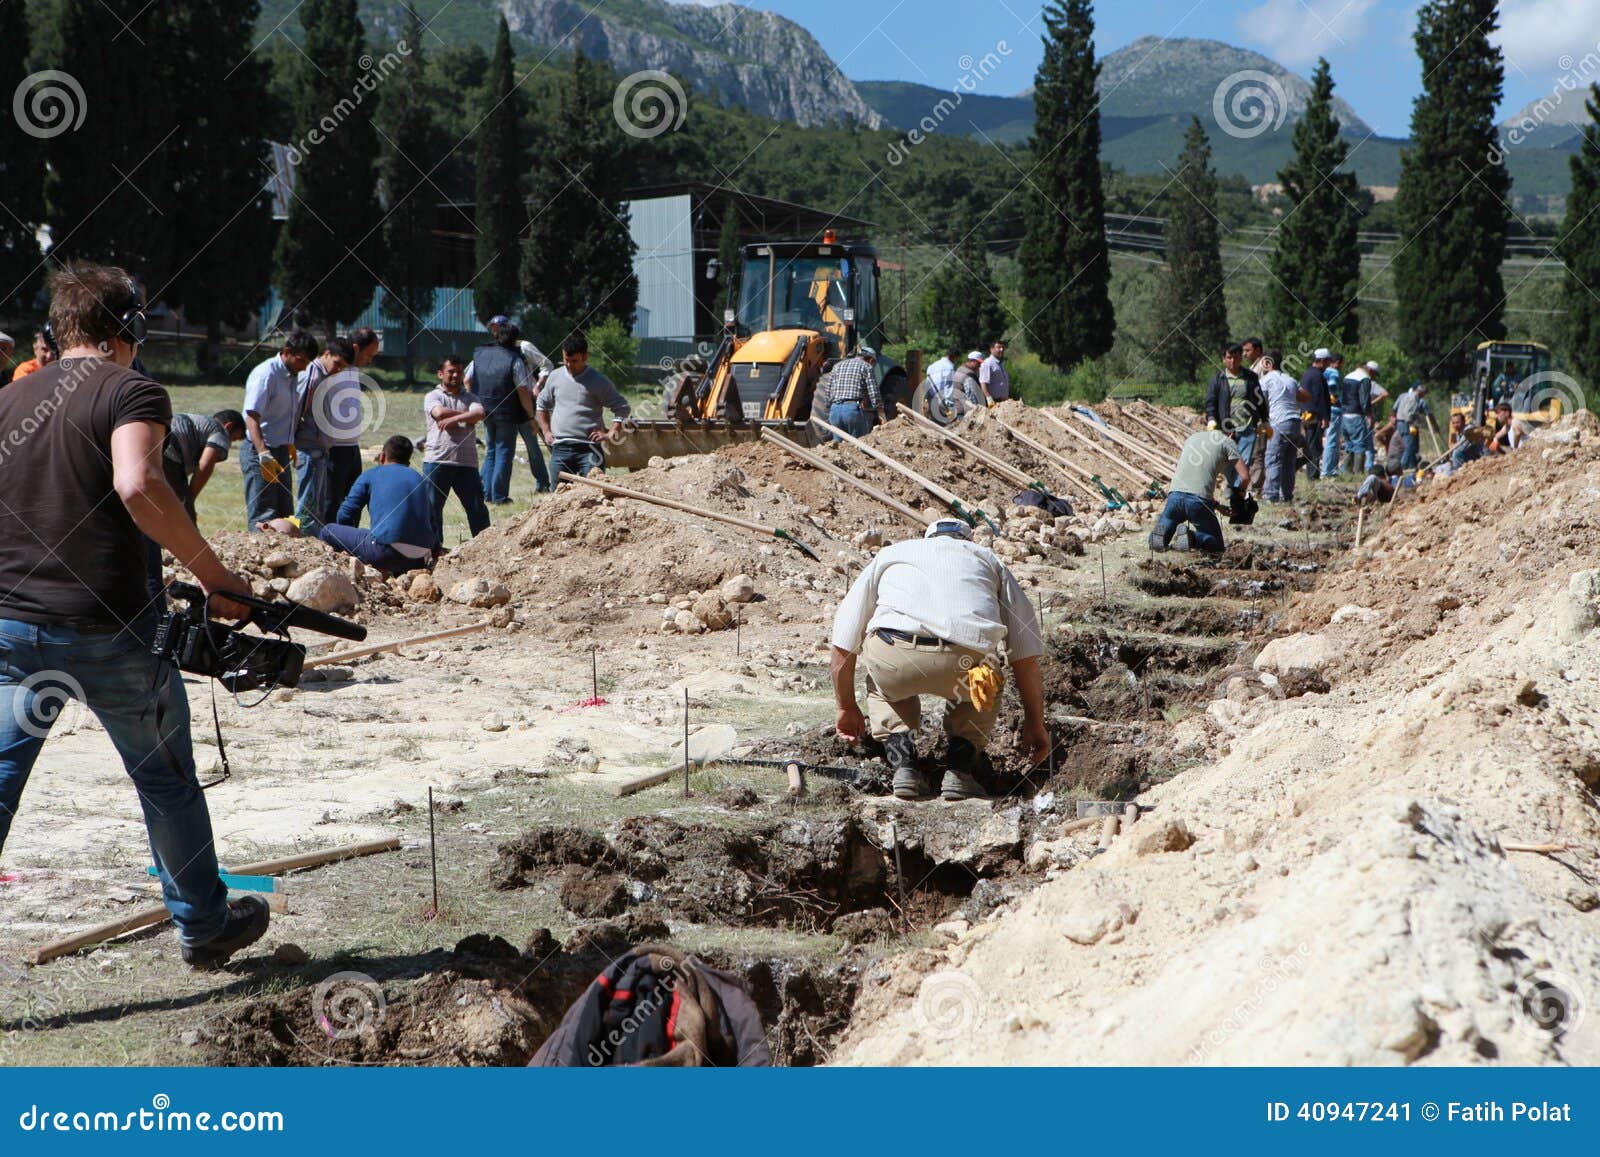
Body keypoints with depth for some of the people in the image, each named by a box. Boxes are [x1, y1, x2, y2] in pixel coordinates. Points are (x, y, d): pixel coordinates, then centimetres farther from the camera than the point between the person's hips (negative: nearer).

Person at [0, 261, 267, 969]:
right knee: (166, 783, 14)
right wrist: (213, 576, -20)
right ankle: (204, 927, 30)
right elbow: (137, 485, -26)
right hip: (107, 631, -4)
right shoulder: (131, 393, -7)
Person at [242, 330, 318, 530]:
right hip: (260, 452, -9)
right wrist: (263, 454, -36)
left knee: (284, 514, 13)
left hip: (281, 451, 9)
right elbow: (252, 417, -25)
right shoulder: (265, 375, -16)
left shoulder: (293, 376, 13)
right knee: (262, 516, -11)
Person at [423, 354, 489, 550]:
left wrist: (454, 419, -14)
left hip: (466, 462, 2)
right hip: (437, 460, -2)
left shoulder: (470, 398, 16)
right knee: (432, 506, 1)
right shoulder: (433, 397, 8)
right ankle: (434, 545, 11)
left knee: (477, 507, 1)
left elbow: (479, 414, -5)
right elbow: (439, 412, -14)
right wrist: (467, 415, -3)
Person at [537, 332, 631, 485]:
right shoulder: (555, 376, 10)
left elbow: (622, 408, 1)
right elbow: (542, 404, 24)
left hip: (588, 450, -4)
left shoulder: (598, 381, -3)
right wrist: (546, 431, 14)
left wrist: (611, 433, -9)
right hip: (559, 449, 4)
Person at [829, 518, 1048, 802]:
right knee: (984, 684, 35)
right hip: (964, 659, 0)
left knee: (884, 684, 36)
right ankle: (960, 770, 17)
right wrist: (1035, 724, 44)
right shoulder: (988, 559, 34)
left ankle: (903, 764, 15)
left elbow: (843, 643, 37)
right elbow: (1026, 655, 33)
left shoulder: (888, 554, 36)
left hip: (892, 655, 0)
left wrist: (847, 708, 51)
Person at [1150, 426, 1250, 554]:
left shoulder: (1193, 436, 26)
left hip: (1174, 495, 4)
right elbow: (1245, 476, 3)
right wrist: (1242, 493, 25)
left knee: (1155, 540, 18)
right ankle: (1193, 538, -18)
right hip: (1199, 499, -4)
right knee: (1216, 546, 11)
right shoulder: (1227, 441, 9)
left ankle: (1162, 534, -15)